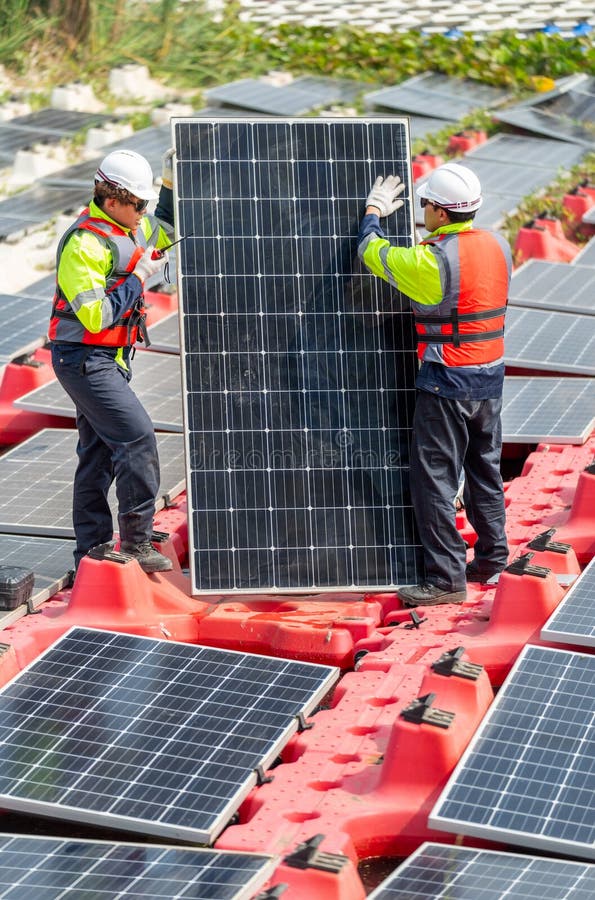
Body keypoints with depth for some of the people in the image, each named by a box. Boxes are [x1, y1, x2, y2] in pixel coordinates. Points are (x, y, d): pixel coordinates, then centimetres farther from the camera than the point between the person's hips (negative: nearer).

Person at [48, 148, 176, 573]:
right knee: (138, 438, -16)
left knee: (99, 453, 11)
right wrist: (138, 277, -20)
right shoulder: (85, 243, -21)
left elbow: (166, 231, 29)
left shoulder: (128, 229, 8)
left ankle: (91, 552, 17)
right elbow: (96, 315, -27)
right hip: (84, 359, -10)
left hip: (109, 359, 10)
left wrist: (171, 184, 14)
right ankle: (136, 544, -11)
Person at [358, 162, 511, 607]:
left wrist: (374, 211, 12)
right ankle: (491, 558, 31)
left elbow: (373, 254, -6)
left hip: (446, 383, -8)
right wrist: (436, 237, 27)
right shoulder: (498, 246, 0)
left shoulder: (432, 261, -20)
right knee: (485, 470, 20)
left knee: (434, 478, -1)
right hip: (491, 378, 8)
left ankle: (447, 578, -1)